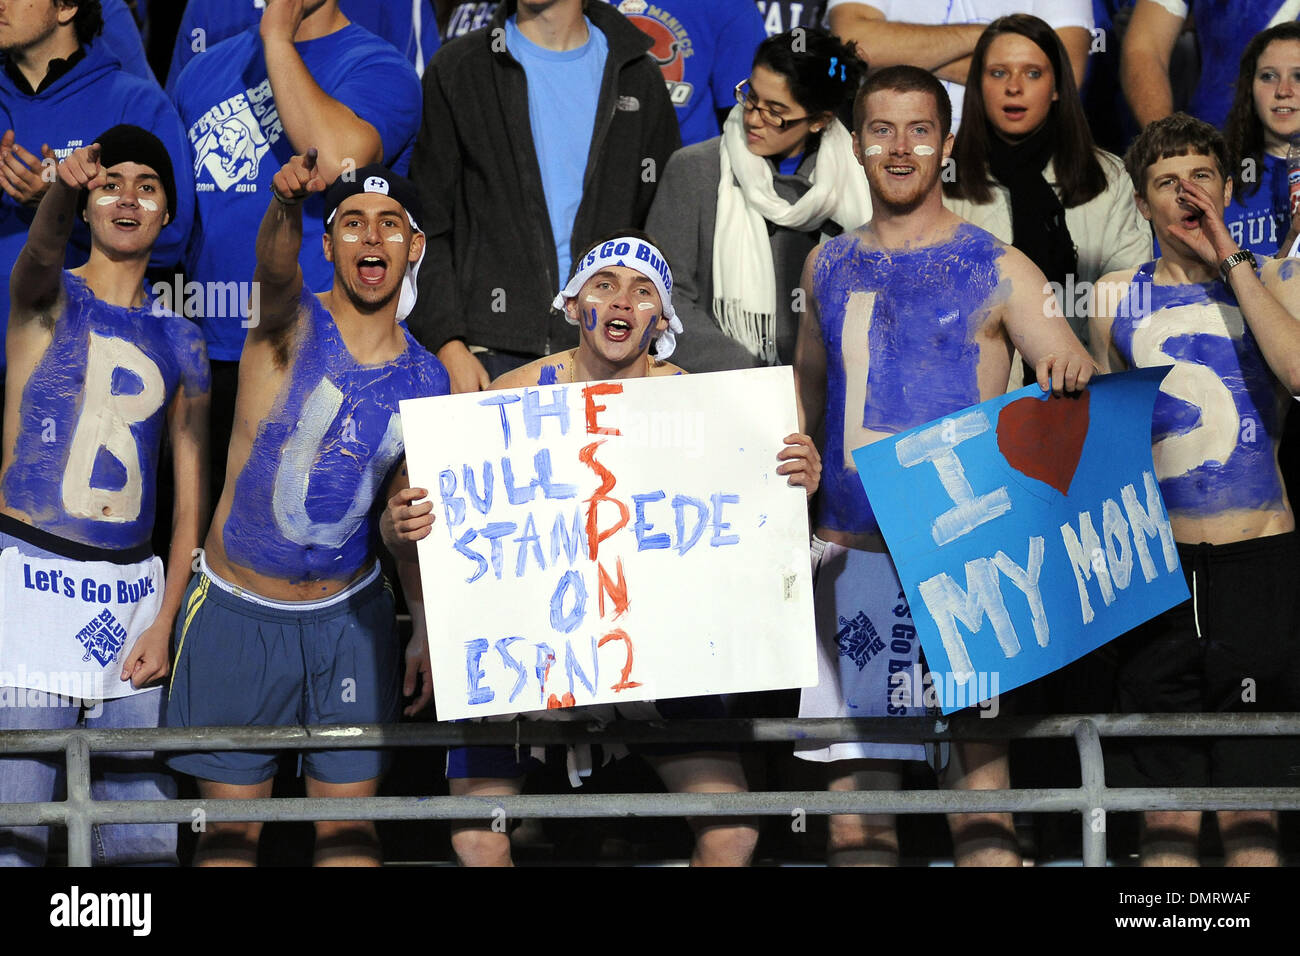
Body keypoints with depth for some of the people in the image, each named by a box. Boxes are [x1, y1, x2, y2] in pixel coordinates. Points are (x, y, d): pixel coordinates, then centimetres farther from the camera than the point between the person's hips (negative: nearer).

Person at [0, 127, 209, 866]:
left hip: (133, 588, 4)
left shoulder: (180, 342, 13)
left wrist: (164, 621, 1)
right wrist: (63, 192, -44)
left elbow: (192, 492, 12)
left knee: (146, 835, 2)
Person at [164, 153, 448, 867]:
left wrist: (427, 624, 8)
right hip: (237, 611, -3)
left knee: (348, 824, 7)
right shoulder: (291, 325, -11)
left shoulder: (425, 379, 0)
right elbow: (275, 265, -36)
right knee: (230, 831, 4)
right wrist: (285, 203, -58)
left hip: (350, 616, 3)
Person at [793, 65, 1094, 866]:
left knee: (980, 747, -12)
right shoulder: (828, 268, 14)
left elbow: (1078, 387, -2)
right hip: (851, 552, 4)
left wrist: (1074, 375, -25)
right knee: (855, 772, 2)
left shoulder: (996, 270, 2)